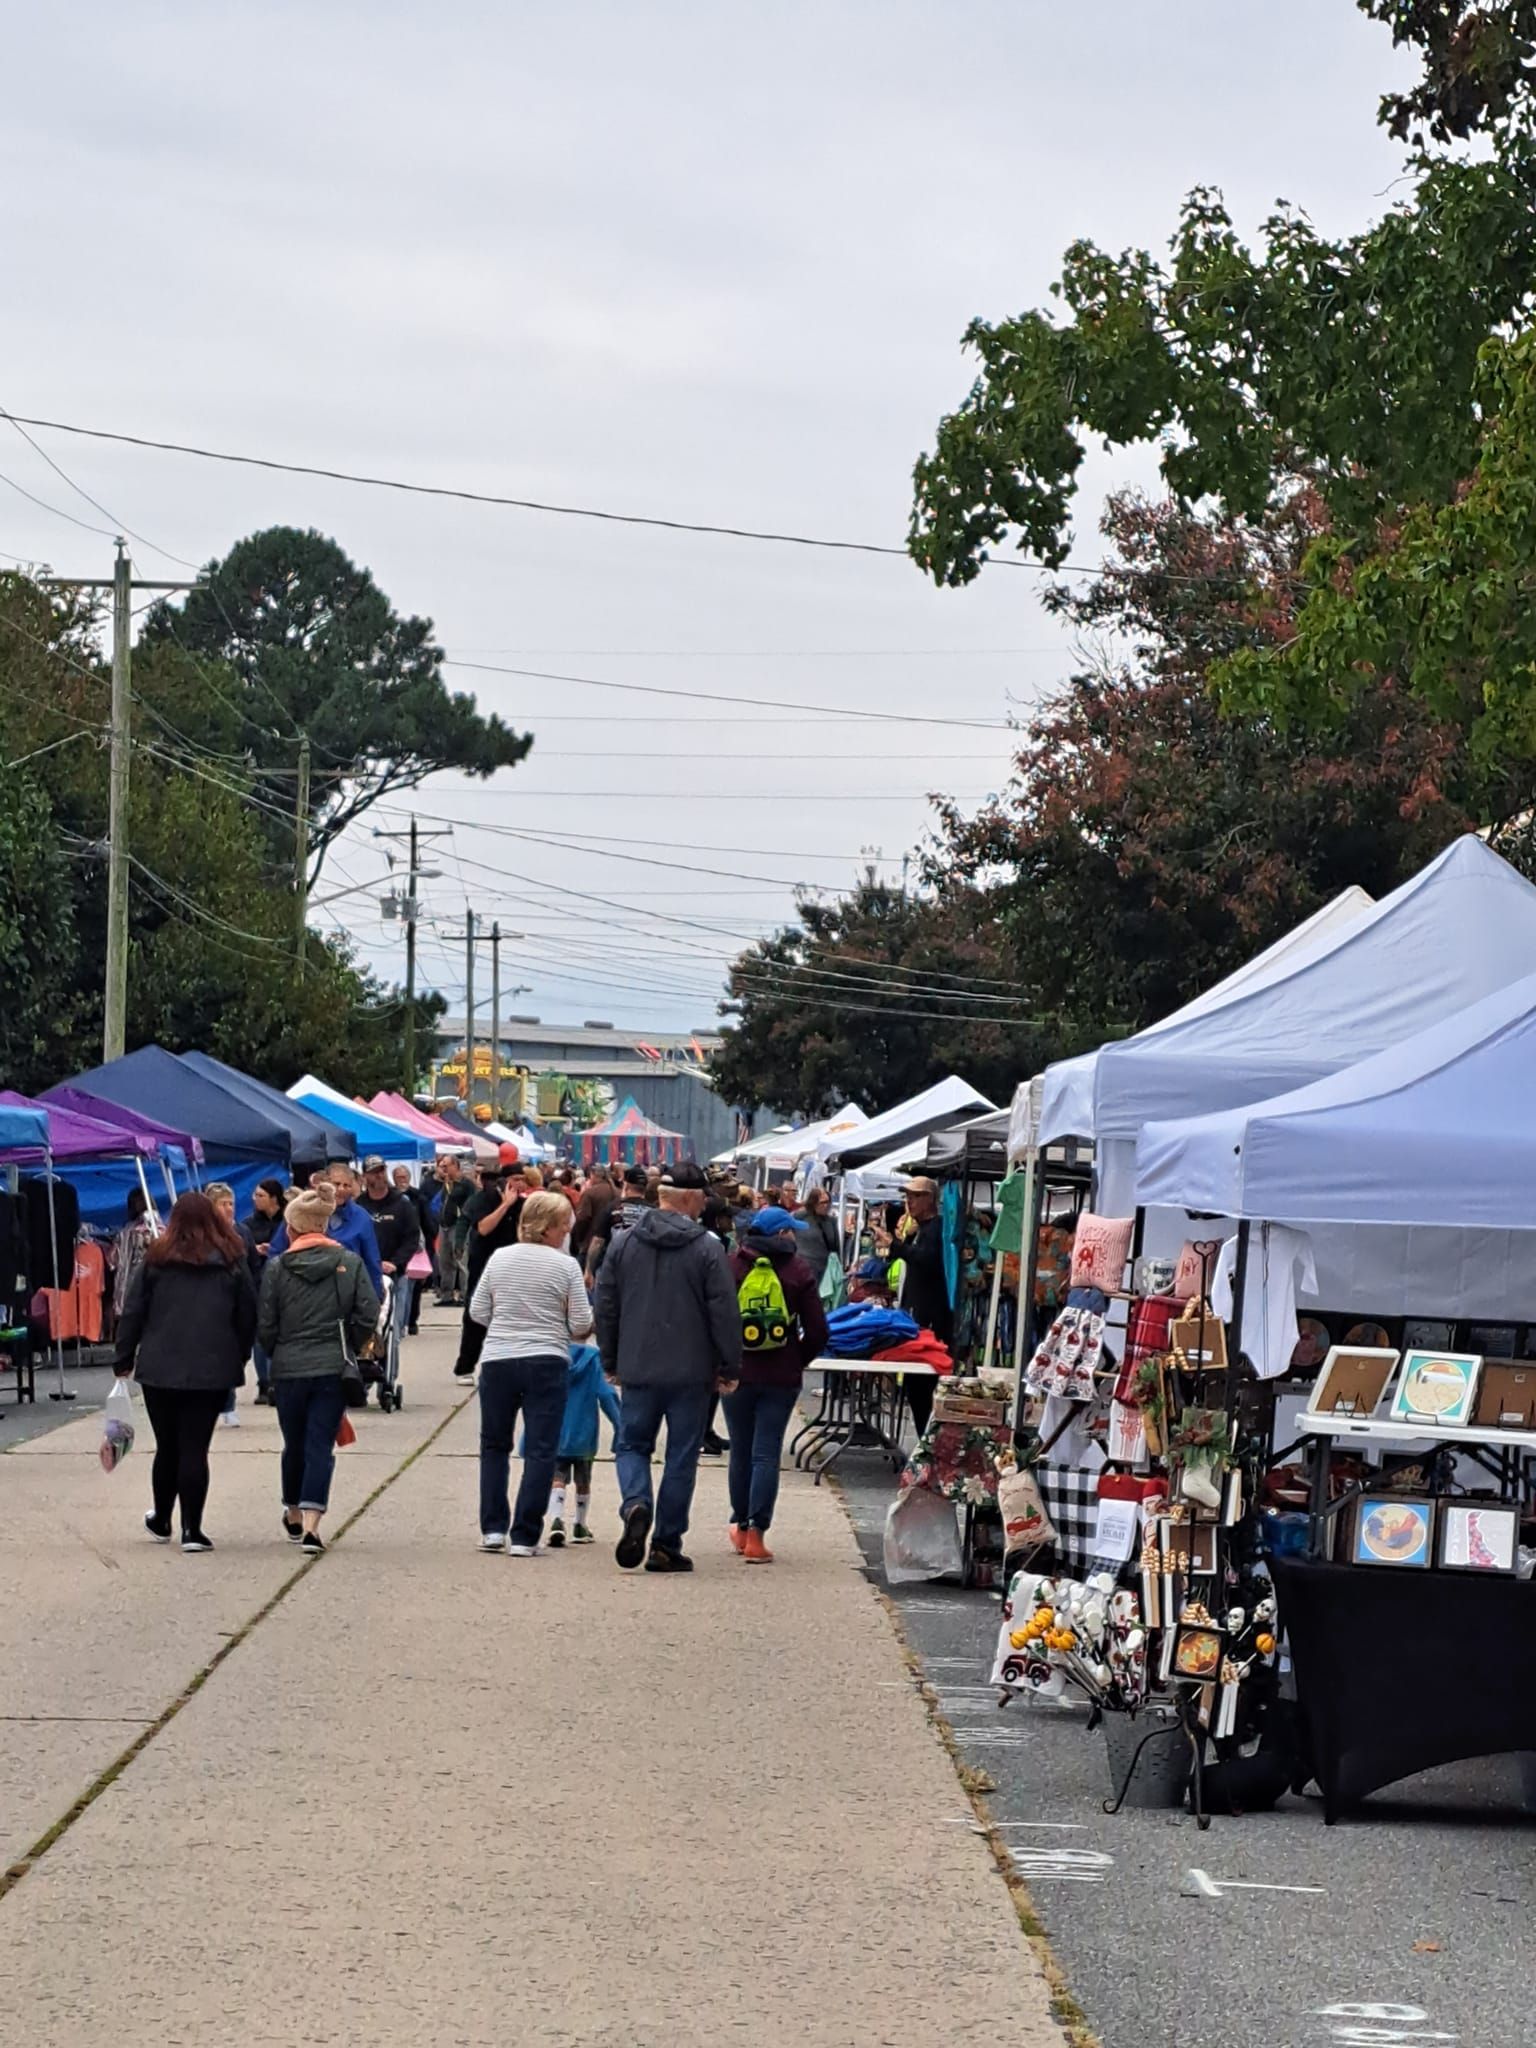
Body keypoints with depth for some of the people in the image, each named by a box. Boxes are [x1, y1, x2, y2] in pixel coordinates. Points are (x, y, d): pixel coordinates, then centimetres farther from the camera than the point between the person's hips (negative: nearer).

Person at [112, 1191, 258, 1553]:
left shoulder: (156, 1260, 1)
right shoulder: (231, 1262, 2)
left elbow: (133, 1313, 2)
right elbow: (248, 1316, 5)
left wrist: (123, 1359, 9)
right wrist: (239, 1357, 17)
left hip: (160, 1369, 1)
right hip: (212, 1371, -1)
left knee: (167, 1447, 14)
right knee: (195, 1448, -1)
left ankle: (161, 1521, 28)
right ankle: (191, 1529, -4)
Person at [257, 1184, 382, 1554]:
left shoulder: (277, 1266, -5)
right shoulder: (350, 1263, -1)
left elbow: (265, 1326, -3)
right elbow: (368, 1317, -4)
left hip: (288, 1368, 0)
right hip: (334, 1368, 0)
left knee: (295, 1445, 16)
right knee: (321, 1446, 0)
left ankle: (294, 1517, 33)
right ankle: (312, 1525, -13)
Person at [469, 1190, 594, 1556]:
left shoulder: (499, 1258, 2)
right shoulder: (565, 1266, -7)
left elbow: (478, 1311, 6)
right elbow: (582, 1323, -6)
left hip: (497, 1360, 3)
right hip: (546, 1363, -3)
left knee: (494, 1444, 17)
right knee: (541, 1450, 2)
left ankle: (492, 1529, 13)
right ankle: (524, 1536, -2)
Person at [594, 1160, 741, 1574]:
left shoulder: (623, 1242, 3)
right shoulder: (707, 1248, -8)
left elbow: (605, 1307, 8)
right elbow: (724, 1313, -8)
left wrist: (610, 1362, 17)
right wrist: (728, 1367, 2)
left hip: (637, 1370, 2)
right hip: (691, 1372, -2)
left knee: (632, 1445, 14)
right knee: (682, 1456, 6)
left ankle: (636, 1505, -15)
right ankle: (666, 1545, 6)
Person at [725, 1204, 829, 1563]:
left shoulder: (732, 1264, -3)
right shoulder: (798, 1270, -5)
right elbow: (817, 1331, -7)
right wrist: (798, 1360, 9)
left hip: (737, 1371, 1)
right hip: (781, 1376, -1)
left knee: (741, 1451, 15)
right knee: (767, 1454, 0)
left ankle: (741, 1526, 25)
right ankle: (756, 1533, -7)